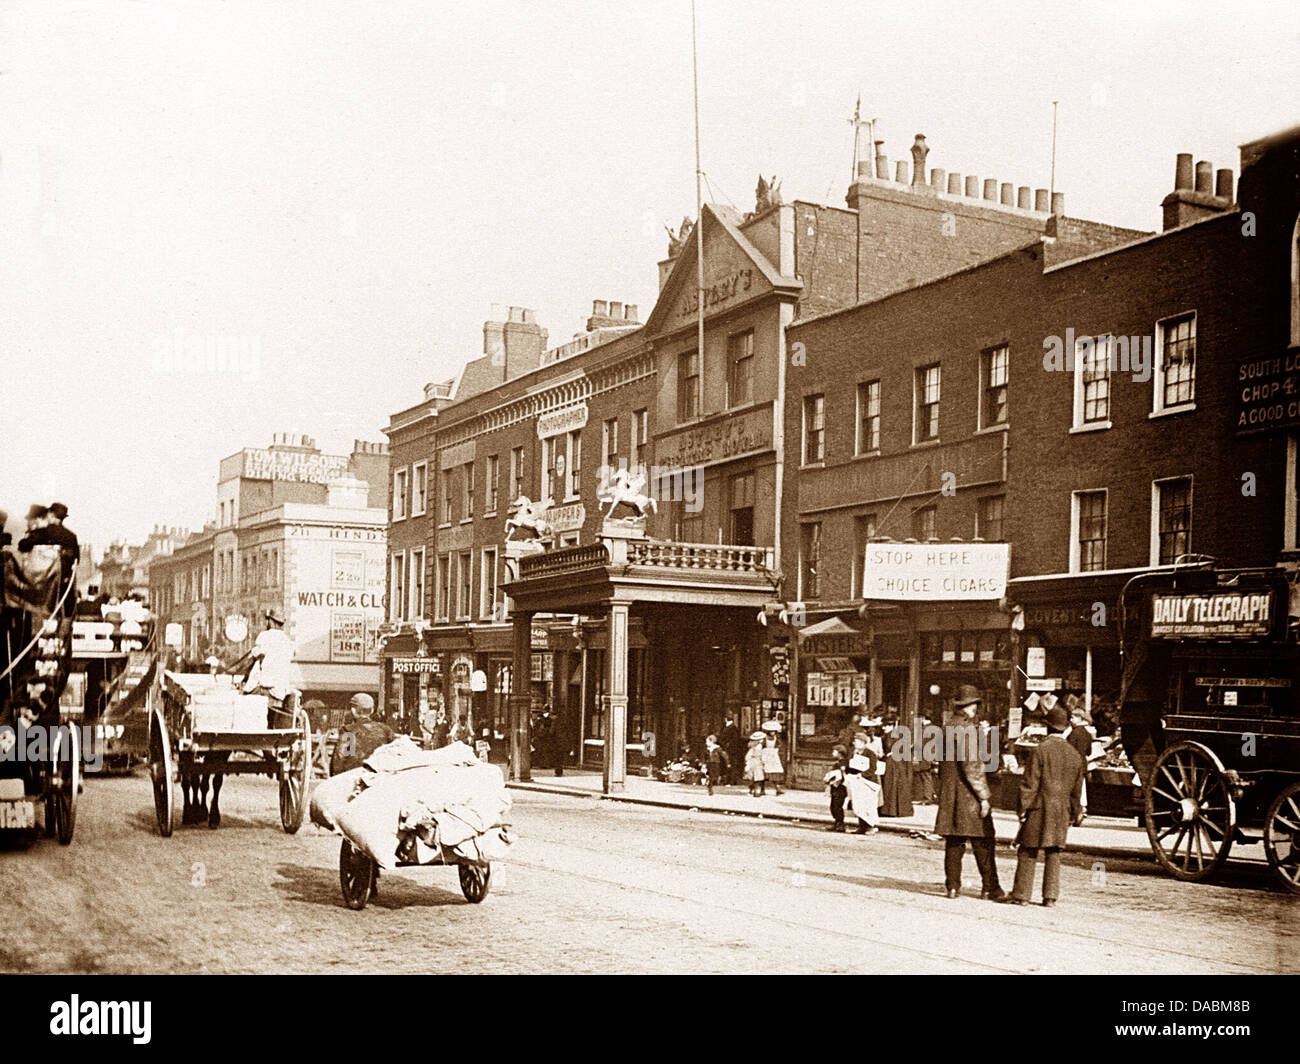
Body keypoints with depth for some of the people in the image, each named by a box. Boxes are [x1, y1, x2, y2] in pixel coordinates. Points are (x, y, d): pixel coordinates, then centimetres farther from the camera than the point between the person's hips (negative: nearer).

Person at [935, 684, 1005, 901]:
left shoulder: (947, 727, 10)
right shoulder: (967, 728, -15)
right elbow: (971, 766, -18)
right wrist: (984, 796, -15)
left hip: (949, 794, 8)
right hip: (969, 794, -8)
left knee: (954, 842, 10)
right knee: (983, 842, 0)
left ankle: (952, 885, 11)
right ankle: (990, 888, 4)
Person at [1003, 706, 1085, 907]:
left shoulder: (1041, 750, -11)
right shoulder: (1074, 755, 6)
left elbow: (1030, 783, -12)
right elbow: (1077, 789, 14)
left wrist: (1023, 808, -7)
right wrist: (1076, 813, 24)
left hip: (1040, 807, -5)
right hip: (1062, 810, 5)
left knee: (1028, 852, 1)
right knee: (1053, 853, 10)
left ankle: (1021, 894, 3)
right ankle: (1050, 896, 10)